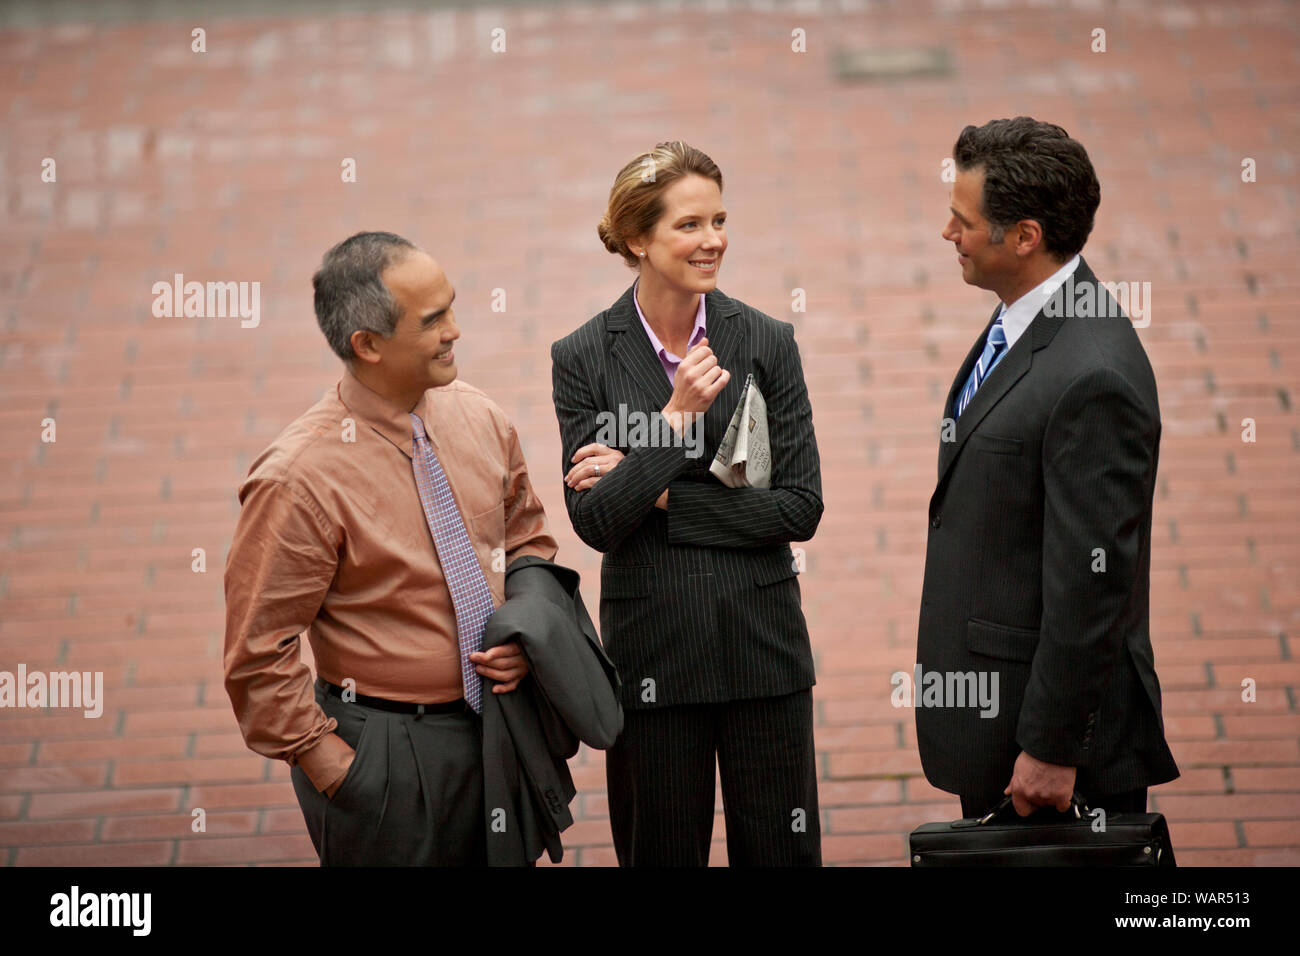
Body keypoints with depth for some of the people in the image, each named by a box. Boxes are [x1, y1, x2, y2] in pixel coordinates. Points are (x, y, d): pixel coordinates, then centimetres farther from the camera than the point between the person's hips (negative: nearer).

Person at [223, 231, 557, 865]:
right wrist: (334, 768, -15)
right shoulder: (299, 481, -20)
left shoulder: (479, 420, -1)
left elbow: (528, 538, 14)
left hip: (495, 716, 6)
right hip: (386, 749, -6)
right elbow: (257, 658, -16)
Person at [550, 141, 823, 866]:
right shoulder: (584, 359, -3)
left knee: (782, 853, 6)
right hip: (653, 652, -1)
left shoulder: (767, 343, -1)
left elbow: (801, 508, -5)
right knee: (662, 856, 9)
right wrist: (676, 417, -19)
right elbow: (596, 521, -10)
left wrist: (663, 497, -10)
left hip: (763, 643, 1)